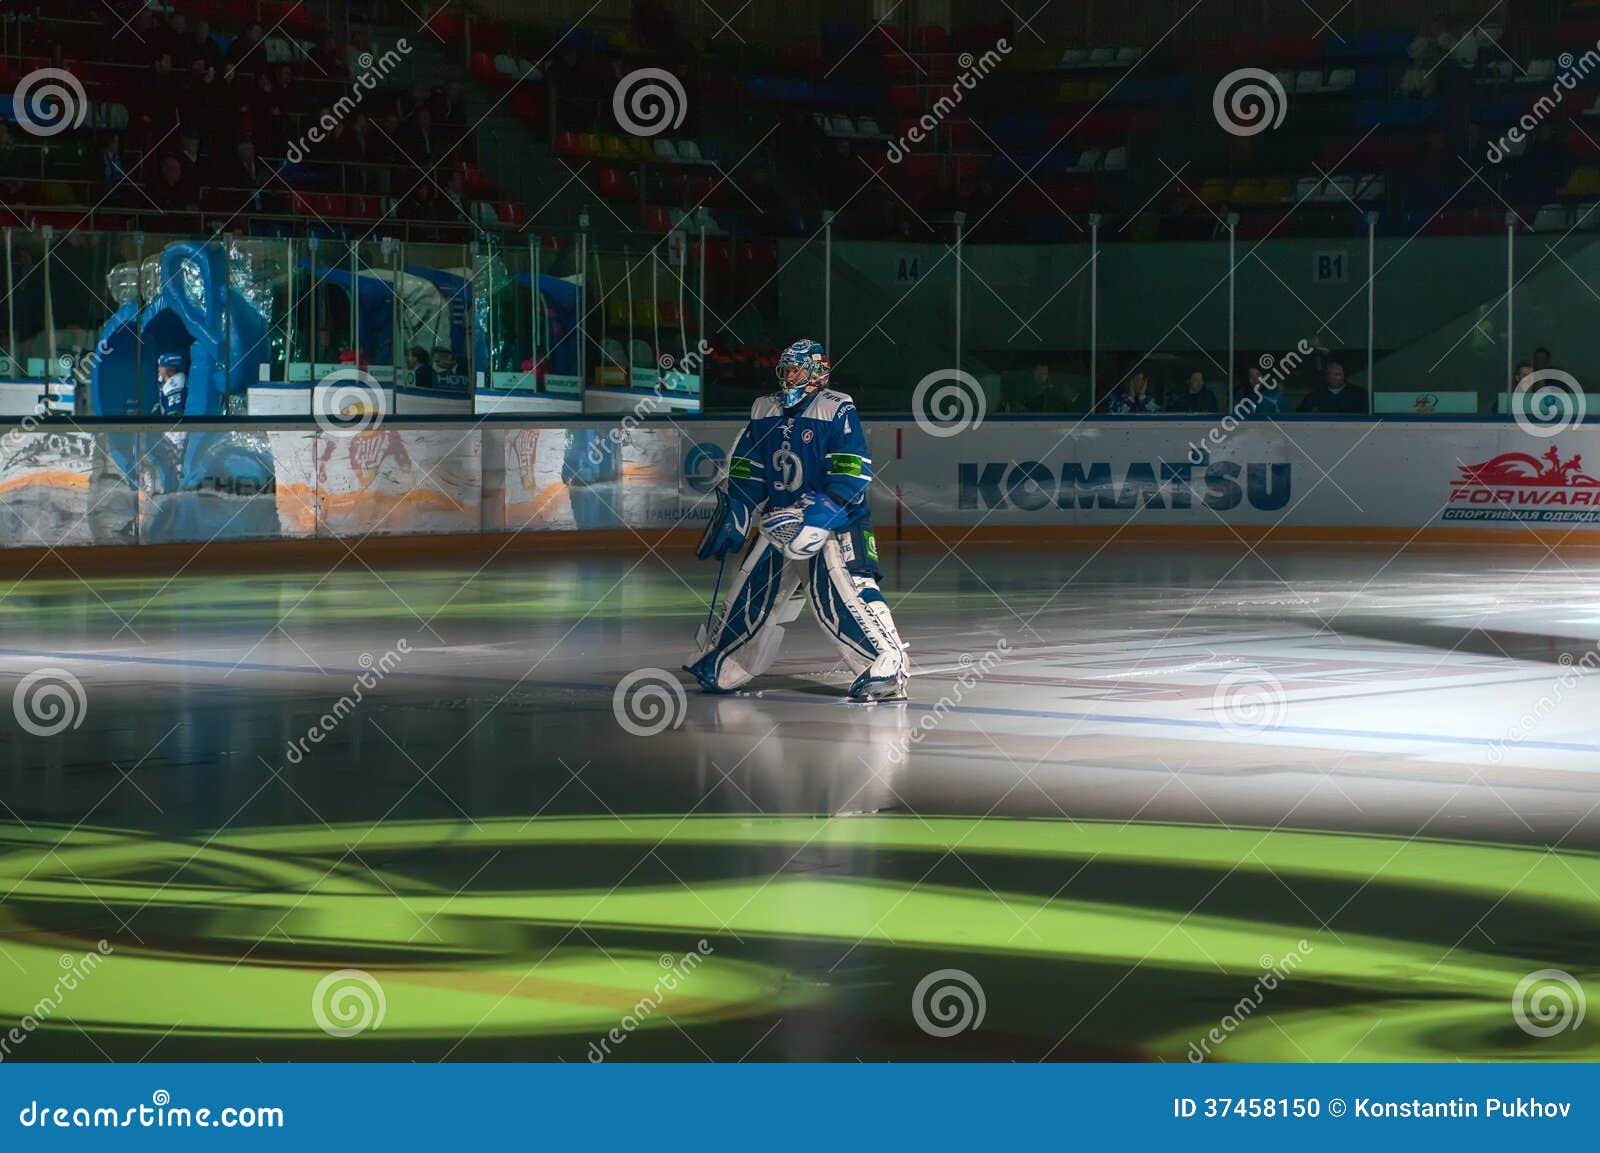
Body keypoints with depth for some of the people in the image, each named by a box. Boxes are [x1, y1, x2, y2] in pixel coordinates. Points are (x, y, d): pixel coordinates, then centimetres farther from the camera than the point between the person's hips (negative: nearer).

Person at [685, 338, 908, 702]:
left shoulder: (838, 410, -10)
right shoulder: (764, 412, 10)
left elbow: (852, 472, -17)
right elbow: (745, 472, 16)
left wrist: (826, 511, -27)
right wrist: (731, 518, 10)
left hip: (835, 523, -6)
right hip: (780, 522, 6)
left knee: (844, 588, -25)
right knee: (751, 594, 11)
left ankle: (889, 662, -27)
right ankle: (719, 666, 28)